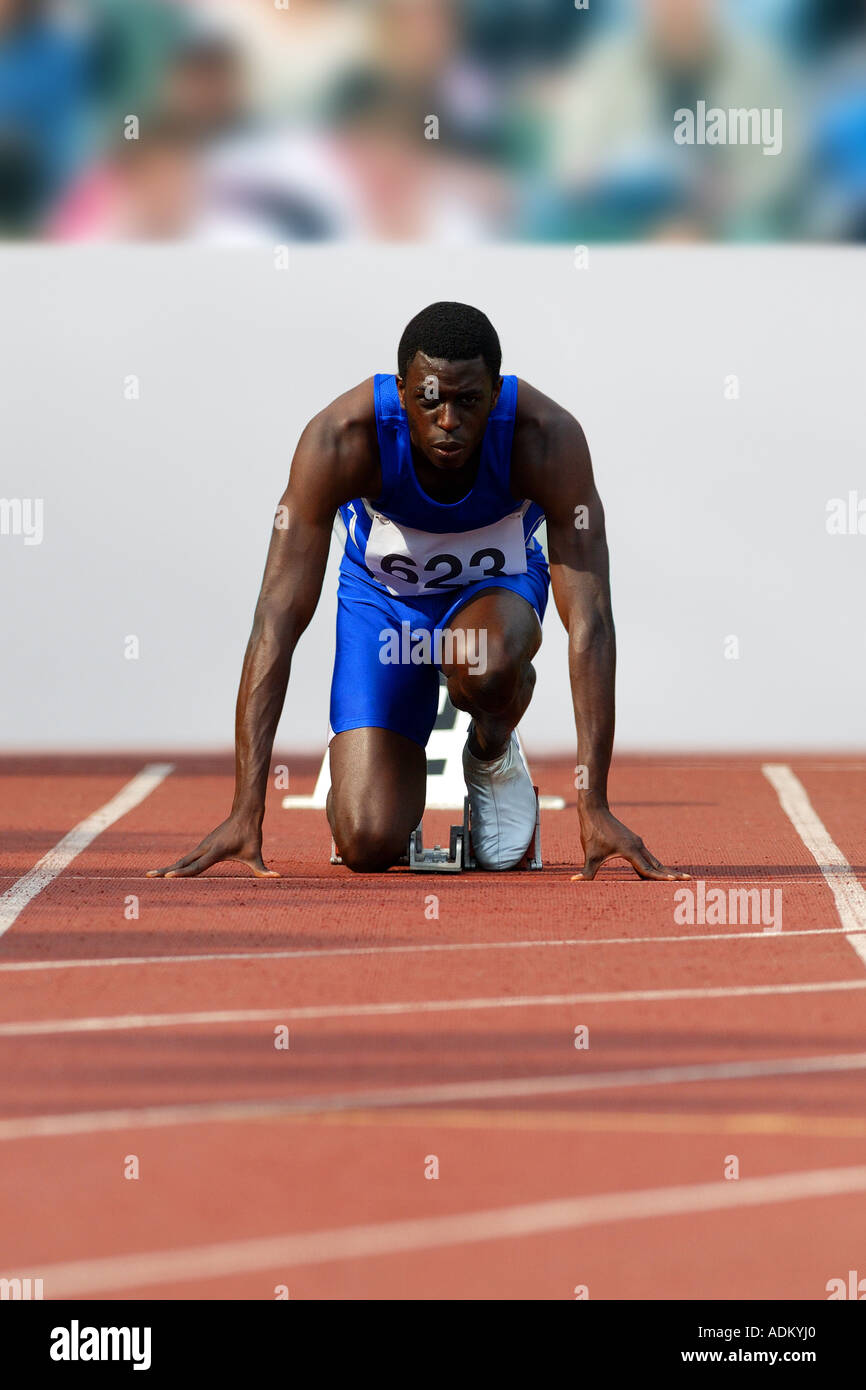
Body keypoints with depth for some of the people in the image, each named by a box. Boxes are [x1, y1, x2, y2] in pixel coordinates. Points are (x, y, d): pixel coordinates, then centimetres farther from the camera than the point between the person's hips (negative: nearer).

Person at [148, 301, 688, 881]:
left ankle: (494, 755, -2)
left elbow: (590, 622, -32)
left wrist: (594, 807, -40)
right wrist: (246, 811, -39)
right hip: (382, 595, 0)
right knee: (369, 847, -15)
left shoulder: (549, 437, -32)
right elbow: (279, 617, -33)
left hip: (496, 588, 0)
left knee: (489, 664, -39)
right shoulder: (341, 437, -33)